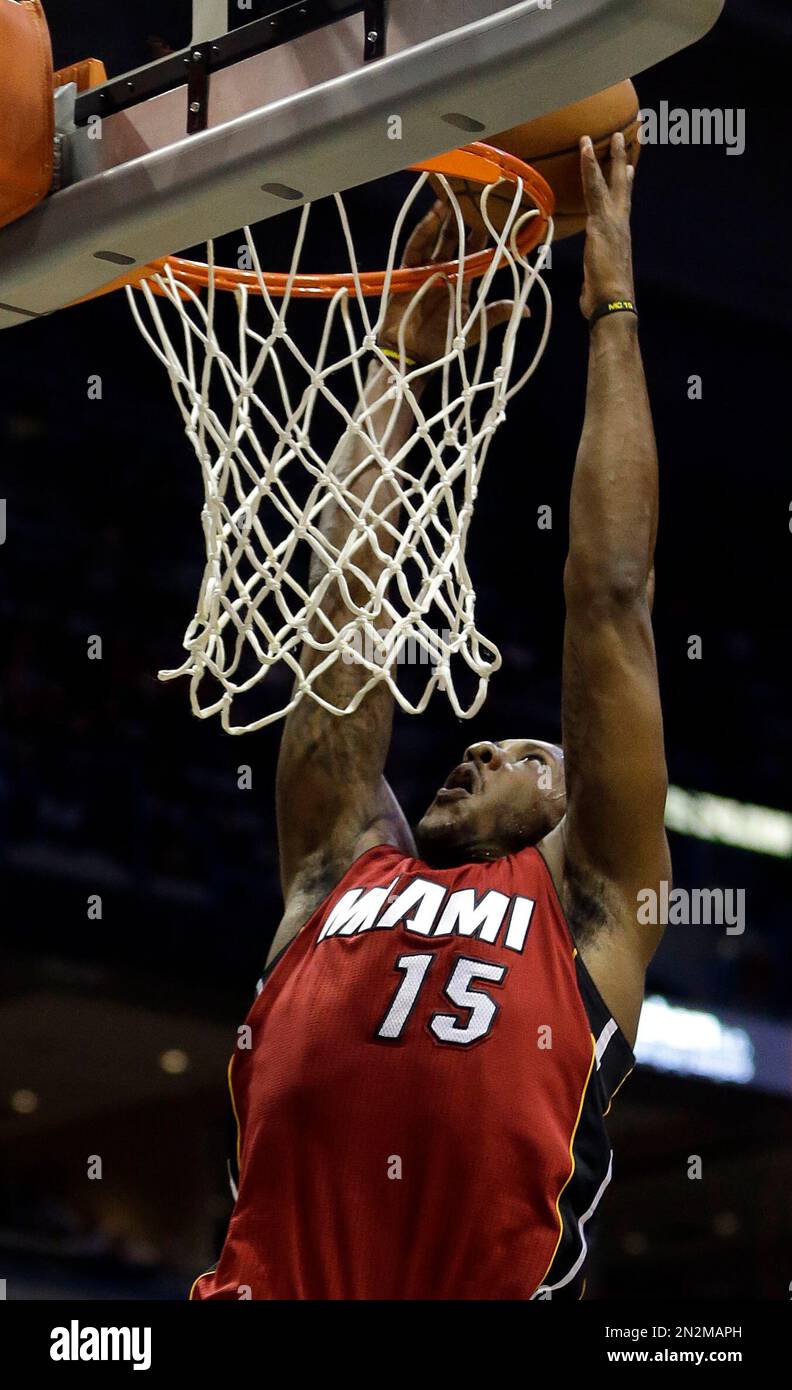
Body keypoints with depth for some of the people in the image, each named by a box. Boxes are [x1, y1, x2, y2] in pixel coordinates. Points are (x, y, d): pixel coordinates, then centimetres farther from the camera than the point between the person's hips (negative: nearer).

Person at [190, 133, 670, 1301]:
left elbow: (611, 595, 18)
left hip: (493, 1281, -2)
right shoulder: (340, 874, 25)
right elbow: (346, 602, 26)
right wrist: (400, 357, 31)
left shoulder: (587, 901, 19)